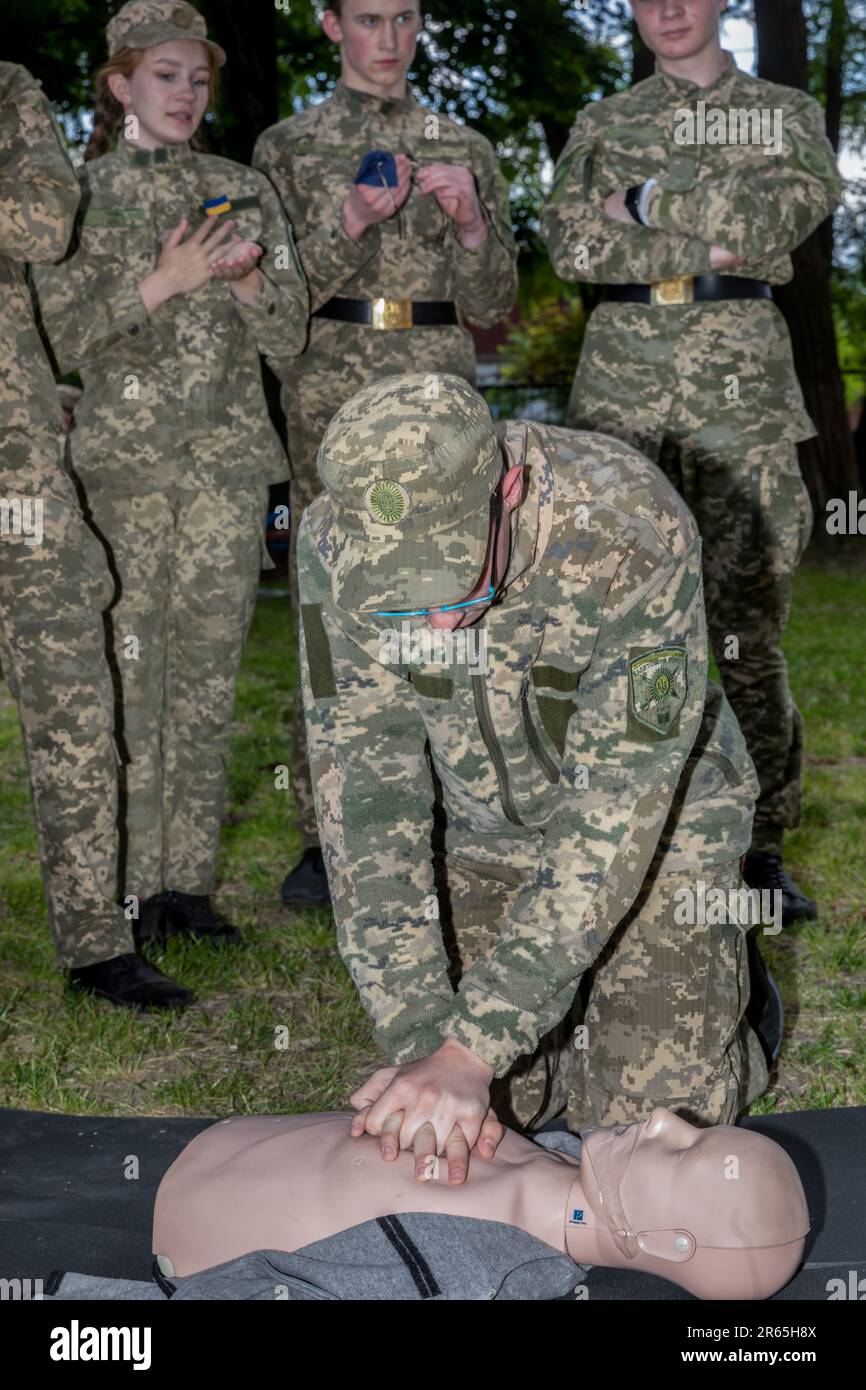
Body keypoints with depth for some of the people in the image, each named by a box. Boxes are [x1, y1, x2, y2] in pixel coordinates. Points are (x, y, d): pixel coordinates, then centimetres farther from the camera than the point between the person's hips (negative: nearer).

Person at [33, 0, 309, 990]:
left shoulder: (243, 192, 15)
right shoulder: (83, 190, 7)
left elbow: (288, 335, 13)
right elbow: (62, 332, -2)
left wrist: (245, 277, -6)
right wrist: (163, 281, -11)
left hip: (228, 450, 3)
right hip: (121, 451, -3)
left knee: (209, 665, 2)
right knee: (127, 665, -7)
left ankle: (190, 879, 9)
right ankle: (130, 884, 2)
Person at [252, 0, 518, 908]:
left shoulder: (463, 147, 15)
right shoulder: (286, 147, 10)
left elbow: (493, 307, 12)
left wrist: (471, 221, -7)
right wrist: (350, 223, -14)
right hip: (328, 398, -1)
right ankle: (324, 838, 3)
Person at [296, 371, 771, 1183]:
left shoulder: (636, 536, -38)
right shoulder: (336, 544, -27)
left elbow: (617, 813, -36)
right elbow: (363, 787, -23)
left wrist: (468, 1052, -40)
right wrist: (418, 1043, -30)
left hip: (653, 820, -3)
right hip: (480, 826, 3)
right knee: (480, 1111, -2)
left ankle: (717, 981, 25)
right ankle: (565, 1004, 28)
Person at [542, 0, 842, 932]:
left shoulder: (787, 113, 14)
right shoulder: (601, 122, 15)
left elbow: (790, 208, -7)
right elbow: (569, 241, -1)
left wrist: (647, 203, -7)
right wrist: (709, 244, -9)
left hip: (743, 382, -1)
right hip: (622, 381, 1)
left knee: (748, 615, -4)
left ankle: (760, 843, 5)